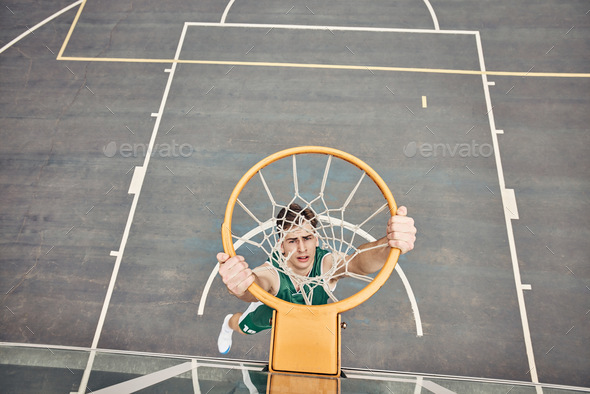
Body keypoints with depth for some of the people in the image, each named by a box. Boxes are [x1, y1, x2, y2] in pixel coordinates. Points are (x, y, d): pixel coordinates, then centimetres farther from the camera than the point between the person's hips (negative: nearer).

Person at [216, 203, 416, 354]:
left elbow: (361, 262, -63)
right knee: (243, 328, 27)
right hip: (271, 312, 0)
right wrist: (239, 287, -93)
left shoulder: (327, 264, -42)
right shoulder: (271, 272, -44)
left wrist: (389, 244, -85)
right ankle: (228, 324, 61)